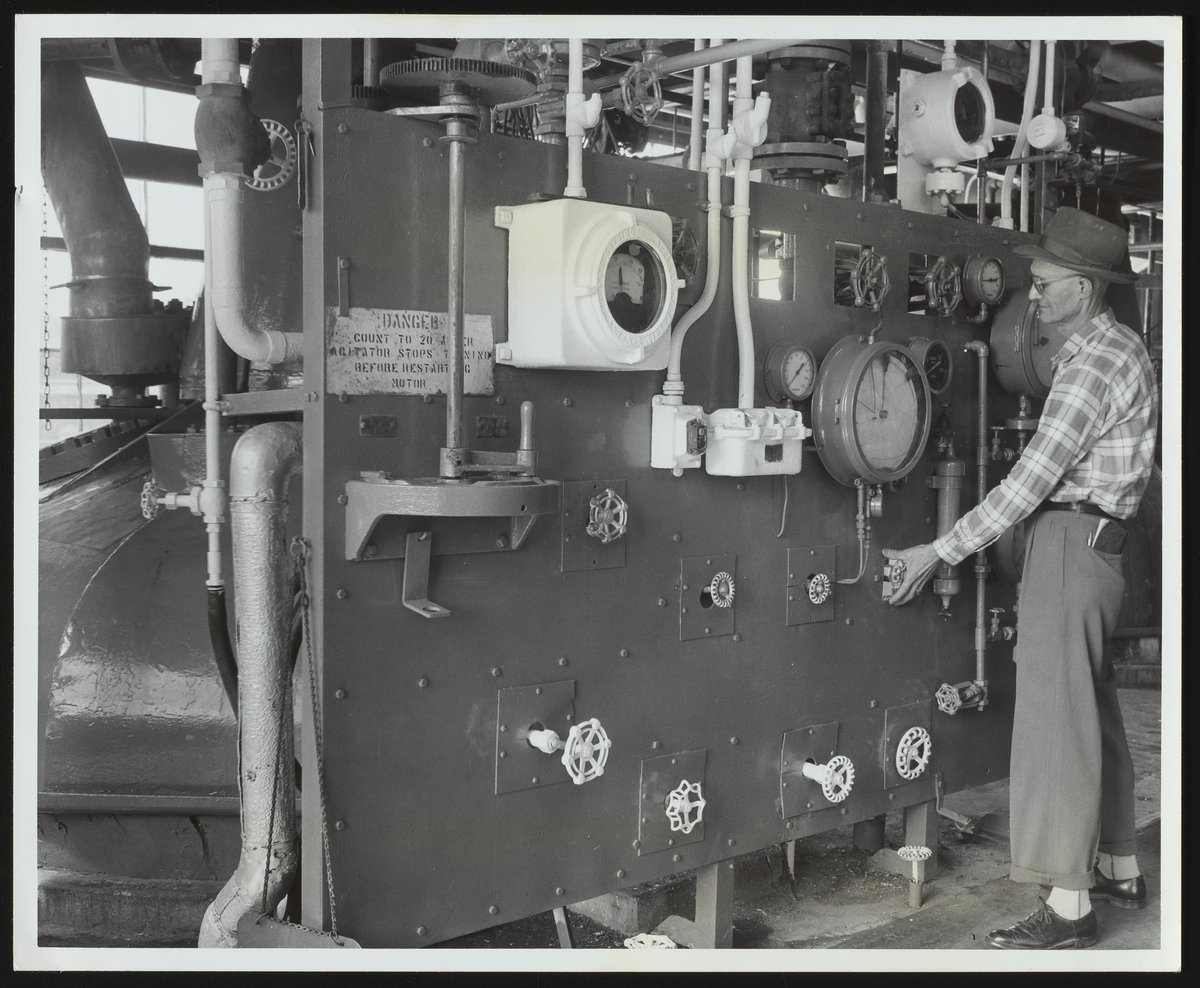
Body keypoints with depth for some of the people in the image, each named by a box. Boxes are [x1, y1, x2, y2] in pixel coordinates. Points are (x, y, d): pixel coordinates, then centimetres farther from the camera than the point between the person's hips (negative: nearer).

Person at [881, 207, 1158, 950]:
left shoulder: (1093, 364, -16)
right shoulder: (1120, 347, 15)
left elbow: (1030, 480, -21)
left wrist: (940, 553, -19)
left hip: (1071, 541, -10)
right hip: (1096, 539, 10)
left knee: (1056, 714, -8)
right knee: (1094, 708, 16)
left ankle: (1070, 905, -3)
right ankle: (1120, 869, 27)